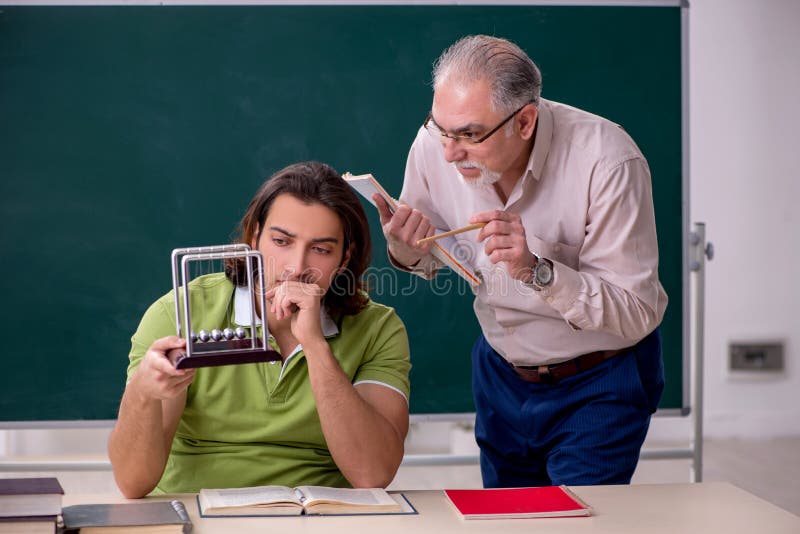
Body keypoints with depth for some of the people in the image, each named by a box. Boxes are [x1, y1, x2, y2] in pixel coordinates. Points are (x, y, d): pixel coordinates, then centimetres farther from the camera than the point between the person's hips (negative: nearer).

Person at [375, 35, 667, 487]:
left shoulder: (607, 163, -29)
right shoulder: (434, 145, -15)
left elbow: (638, 313, -26)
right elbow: (431, 258, 4)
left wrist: (538, 271, -39)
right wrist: (407, 253, -20)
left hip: (600, 381, -5)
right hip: (502, 373, 5)